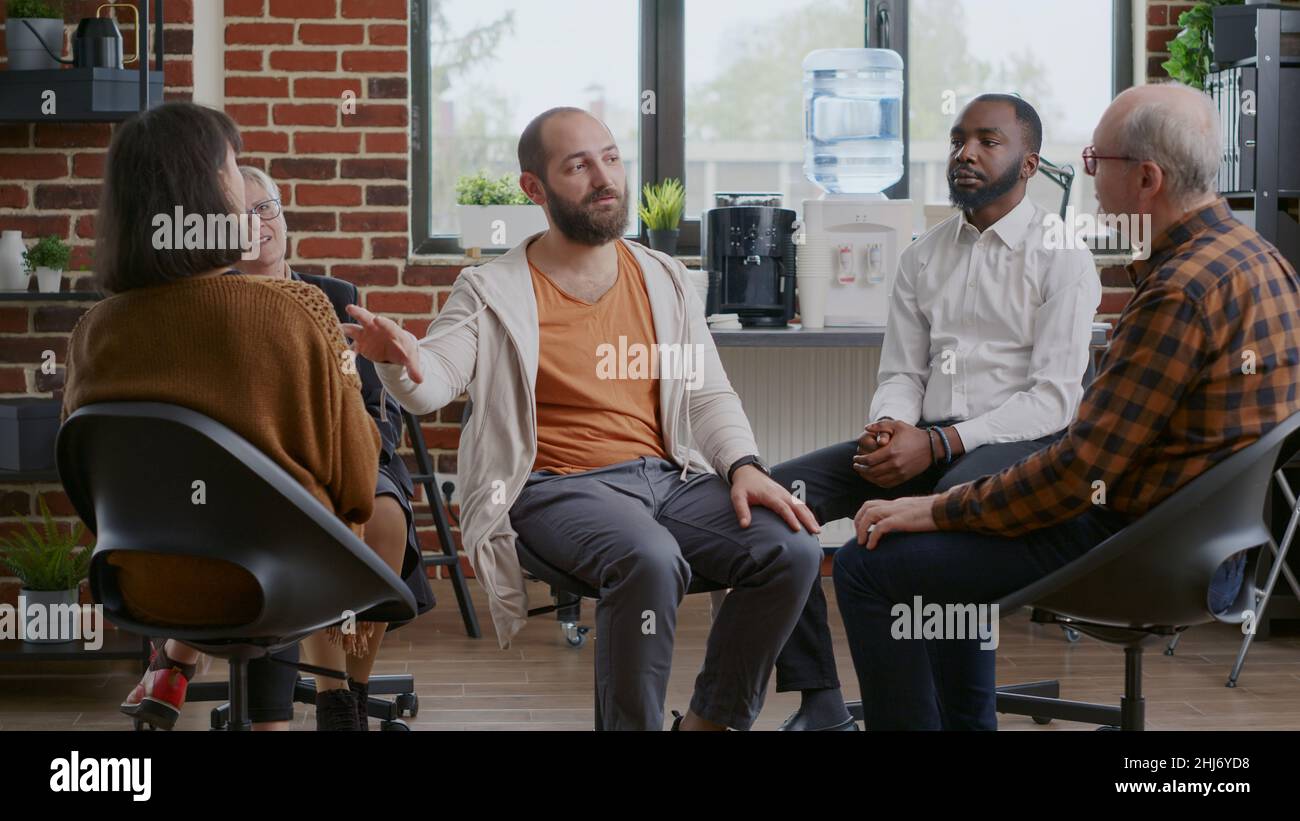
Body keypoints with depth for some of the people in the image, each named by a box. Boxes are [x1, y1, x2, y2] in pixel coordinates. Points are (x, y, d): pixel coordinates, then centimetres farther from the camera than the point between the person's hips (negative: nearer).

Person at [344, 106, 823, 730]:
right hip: (557, 486, -5)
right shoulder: (493, 292, 2)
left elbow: (709, 393, 17)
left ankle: (710, 720, 0)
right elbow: (429, 385, -11)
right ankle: (633, 723, -15)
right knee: (651, 561, -36)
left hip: (667, 476, 5)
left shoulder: (664, 279, 16)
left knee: (792, 551, -18)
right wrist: (398, 359, -36)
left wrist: (743, 466, -2)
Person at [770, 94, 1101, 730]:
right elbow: (901, 374, 16)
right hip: (921, 440, 6)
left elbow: (1054, 398, -10)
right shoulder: (923, 256, 17)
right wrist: (888, 430, -9)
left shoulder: (1060, 258, -1)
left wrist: (937, 443, -20)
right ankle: (819, 704, -14)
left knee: (951, 499, -41)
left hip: (1016, 442, -6)